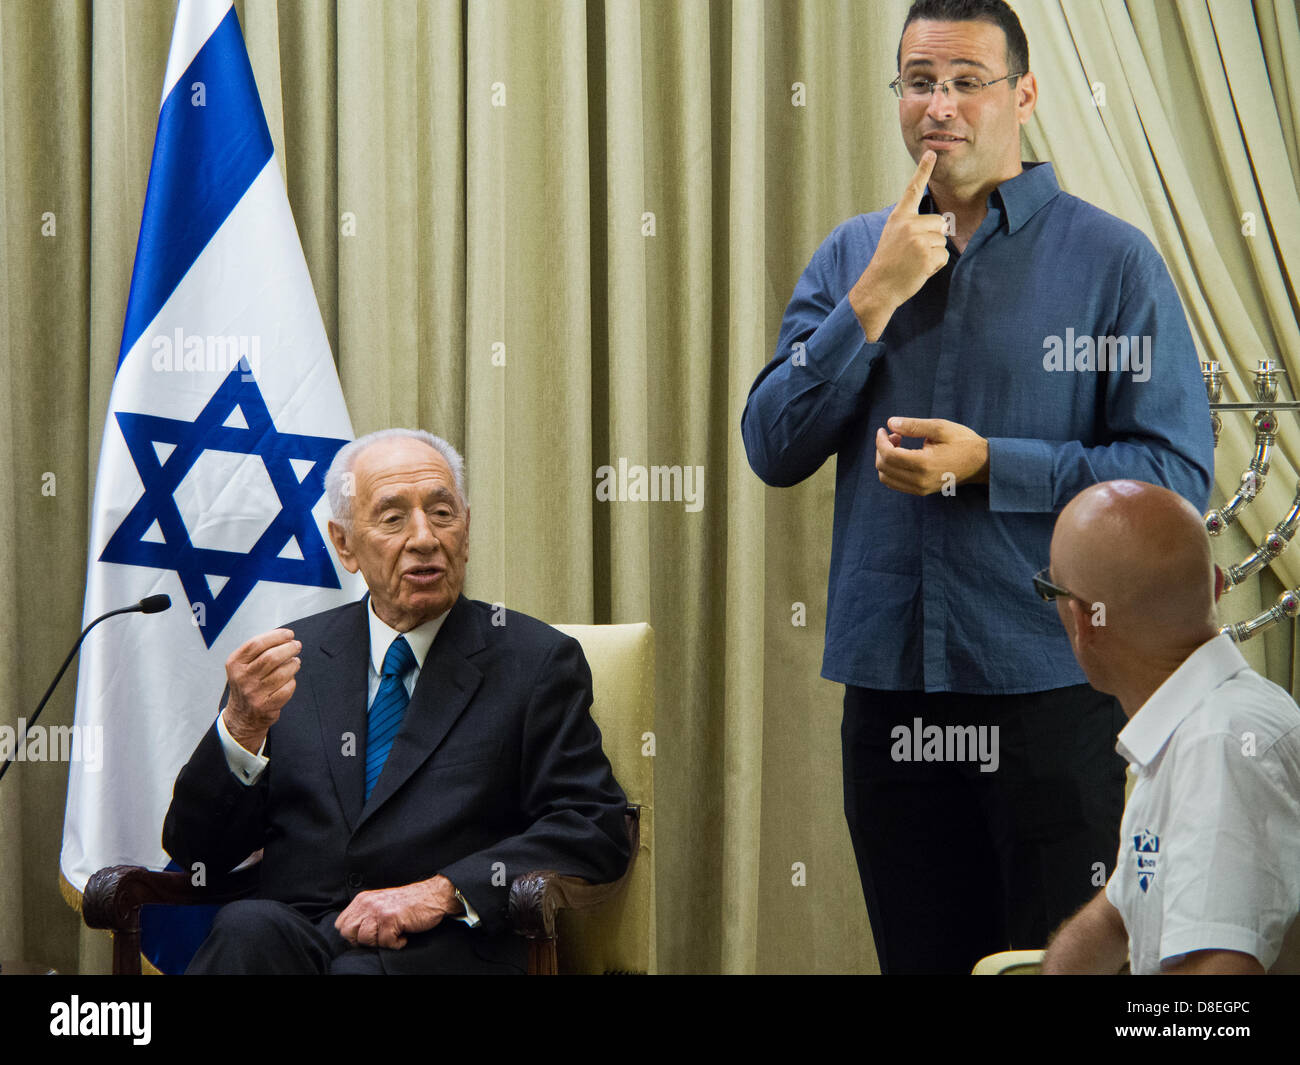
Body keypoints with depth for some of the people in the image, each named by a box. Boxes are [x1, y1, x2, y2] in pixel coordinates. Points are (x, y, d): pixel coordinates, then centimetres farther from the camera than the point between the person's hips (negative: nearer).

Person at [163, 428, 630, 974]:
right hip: (293, 935, 4)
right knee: (247, 929, -31)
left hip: (446, 949, -4)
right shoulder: (293, 657, 15)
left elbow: (598, 831, -1)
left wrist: (441, 892, -14)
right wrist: (243, 726, -10)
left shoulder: (536, 660, 8)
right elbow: (195, 850, 10)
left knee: (361, 969, -37)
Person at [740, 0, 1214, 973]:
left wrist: (989, 466, -16)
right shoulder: (850, 258, 10)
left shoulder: (1113, 260, -3)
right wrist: (876, 298, -8)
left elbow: (1178, 472, -9)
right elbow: (774, 448, 1)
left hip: (1052, 682, -4)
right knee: (918, 957, 12)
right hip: (889, 676, 4)